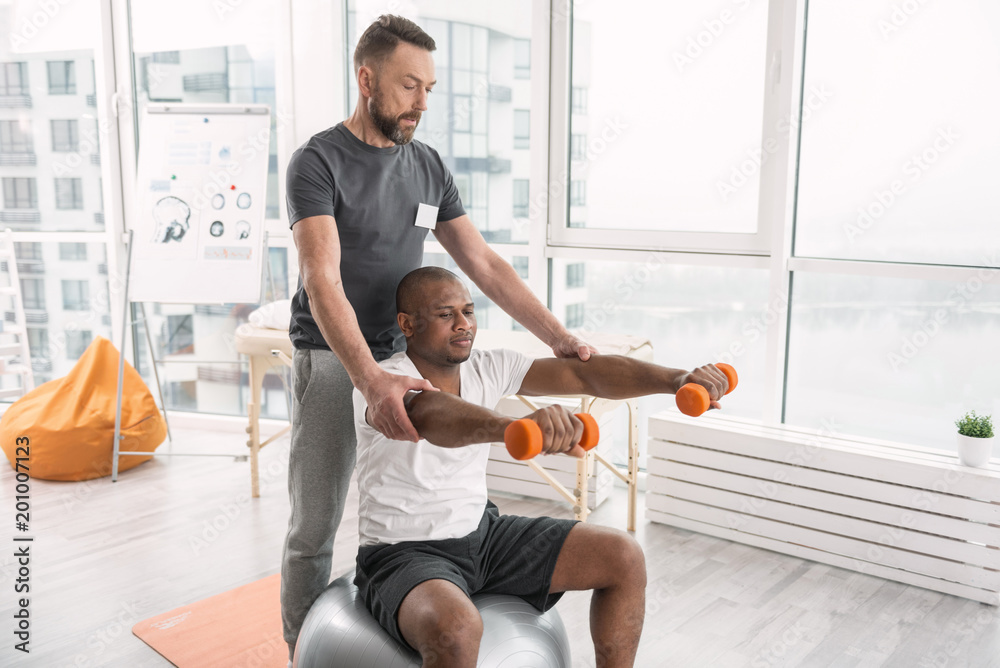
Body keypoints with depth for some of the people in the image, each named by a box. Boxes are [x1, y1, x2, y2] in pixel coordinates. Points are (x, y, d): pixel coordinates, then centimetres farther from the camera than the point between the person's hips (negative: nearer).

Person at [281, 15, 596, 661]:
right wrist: (371, 379, -40)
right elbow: (323, 282, -25)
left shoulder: (429, 166, 6)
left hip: (404, 357, 5)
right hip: (332, 362, -5)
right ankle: (302, 652, 23)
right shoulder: (318, 162, -12)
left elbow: (484, 263, 5)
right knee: (314, 529, 5)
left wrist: (559, 336, -4)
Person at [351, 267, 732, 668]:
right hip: (404, 554, -6)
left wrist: (675, 379, -25)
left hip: (482, 533, 6)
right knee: (455, 628, -39)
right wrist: (513, 427, -64)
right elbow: (429, 414, -45)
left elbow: (584, 373, -11)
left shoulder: (487, 369, -2)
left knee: (624, 558, -2)